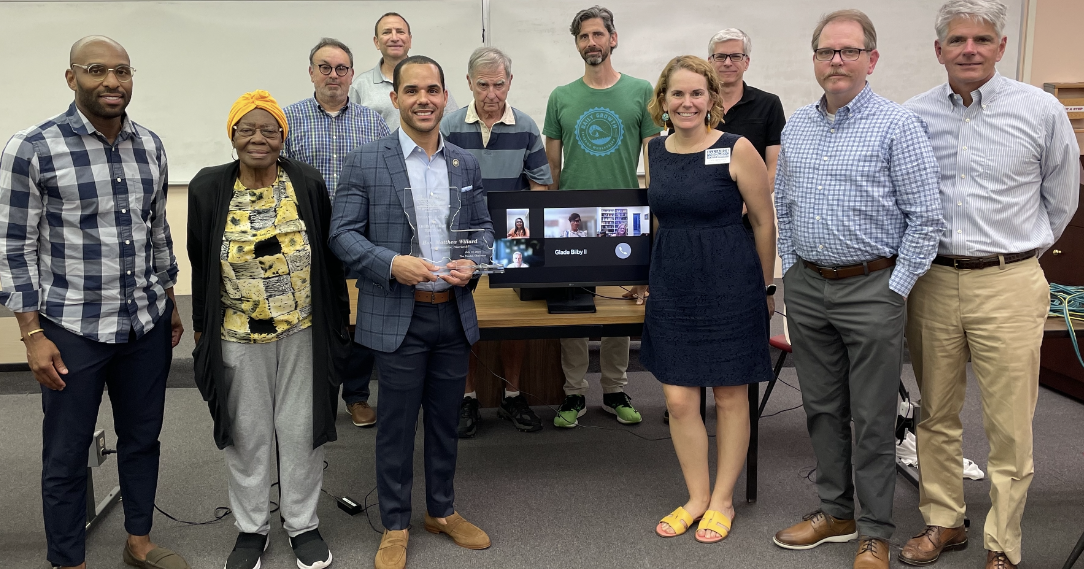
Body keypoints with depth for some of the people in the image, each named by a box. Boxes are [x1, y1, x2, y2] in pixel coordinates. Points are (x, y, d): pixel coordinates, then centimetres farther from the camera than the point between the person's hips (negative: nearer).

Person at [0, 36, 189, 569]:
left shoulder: (150, 145, 4)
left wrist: (169, 304, 16)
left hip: (147, 324, 5)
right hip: (73, 330, -4)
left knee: (142, 439, 17)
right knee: (66, 453, 9)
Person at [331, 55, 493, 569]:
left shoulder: (466, 163, 8)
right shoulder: (365, 162, -5)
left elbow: (482, 226, 13)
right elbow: (343, 234, -6)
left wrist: (472, 262, -8)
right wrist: (392, 263, -21)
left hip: (454, 313, 4)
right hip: (398, 316, -4)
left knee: (446, 420, 16)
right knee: (396, 425, 8)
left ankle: (442, 511, 35)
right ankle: (395, 526, 24)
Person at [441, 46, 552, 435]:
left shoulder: (526, 128, 1)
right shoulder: (450, 127, -1)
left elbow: (540, 185, 3)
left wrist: (524, 223, -13)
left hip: (513, 242, 1)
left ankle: (512, 396, 22)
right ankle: (467, 398, 18)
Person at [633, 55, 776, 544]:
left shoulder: (736, 149, -9)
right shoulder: (653, 152, 5)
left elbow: (765, 222, -3)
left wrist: (765, 288, 3)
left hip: (729, 283, -4)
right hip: (671, 286, 4)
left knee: (730, 396, 8)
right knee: (679, 399, 5)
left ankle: (722, 501, 24)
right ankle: (697, 497, 24)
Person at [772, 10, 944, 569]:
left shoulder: (897, 125, -8)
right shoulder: (796, 127, 9)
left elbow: (927, 217, -9)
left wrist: (896, 289, -11)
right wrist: (791, 270, 12)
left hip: (871, 288, -5)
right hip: (807, 288, 5)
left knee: (872, 418, 3)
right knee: (821, 408, 14)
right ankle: (834, 511, 29)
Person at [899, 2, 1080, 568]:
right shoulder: (912, 115, 4)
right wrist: (926, 255, 11)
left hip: (1008, 287, -2)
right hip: (931, 282, 3)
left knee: (1009, 429, 1)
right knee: (935, 416, 12)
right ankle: (942, 522, 28)